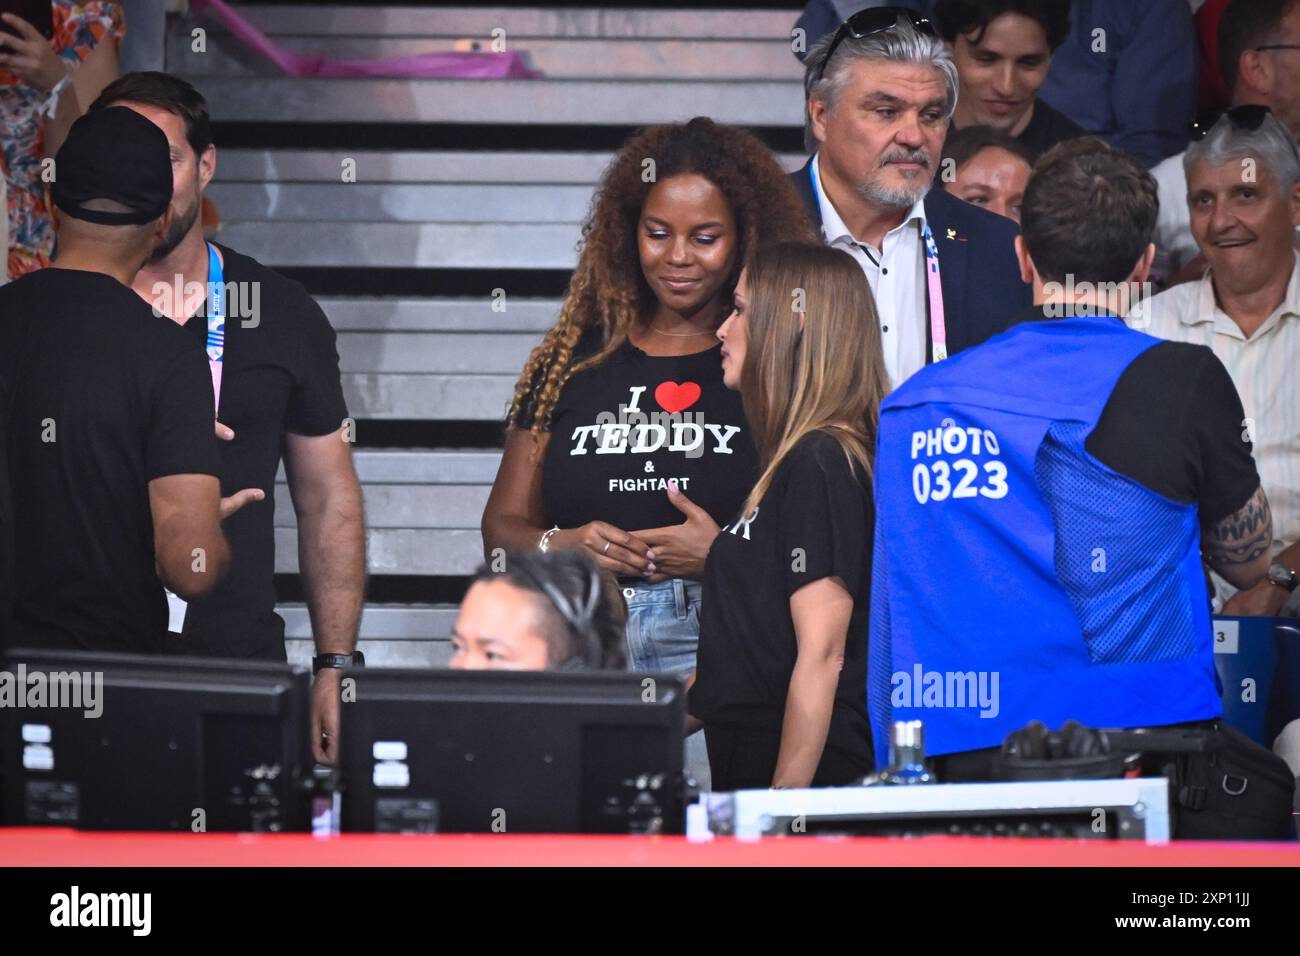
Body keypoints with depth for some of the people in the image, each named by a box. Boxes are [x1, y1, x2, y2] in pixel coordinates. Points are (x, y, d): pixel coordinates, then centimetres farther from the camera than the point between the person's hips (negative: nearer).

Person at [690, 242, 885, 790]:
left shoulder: (820, 463, -12)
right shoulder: (797, 460, 16)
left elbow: (822, 656, -18)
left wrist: (786, 797, -21)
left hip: (802, 773, -9)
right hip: (751, 768, 9)